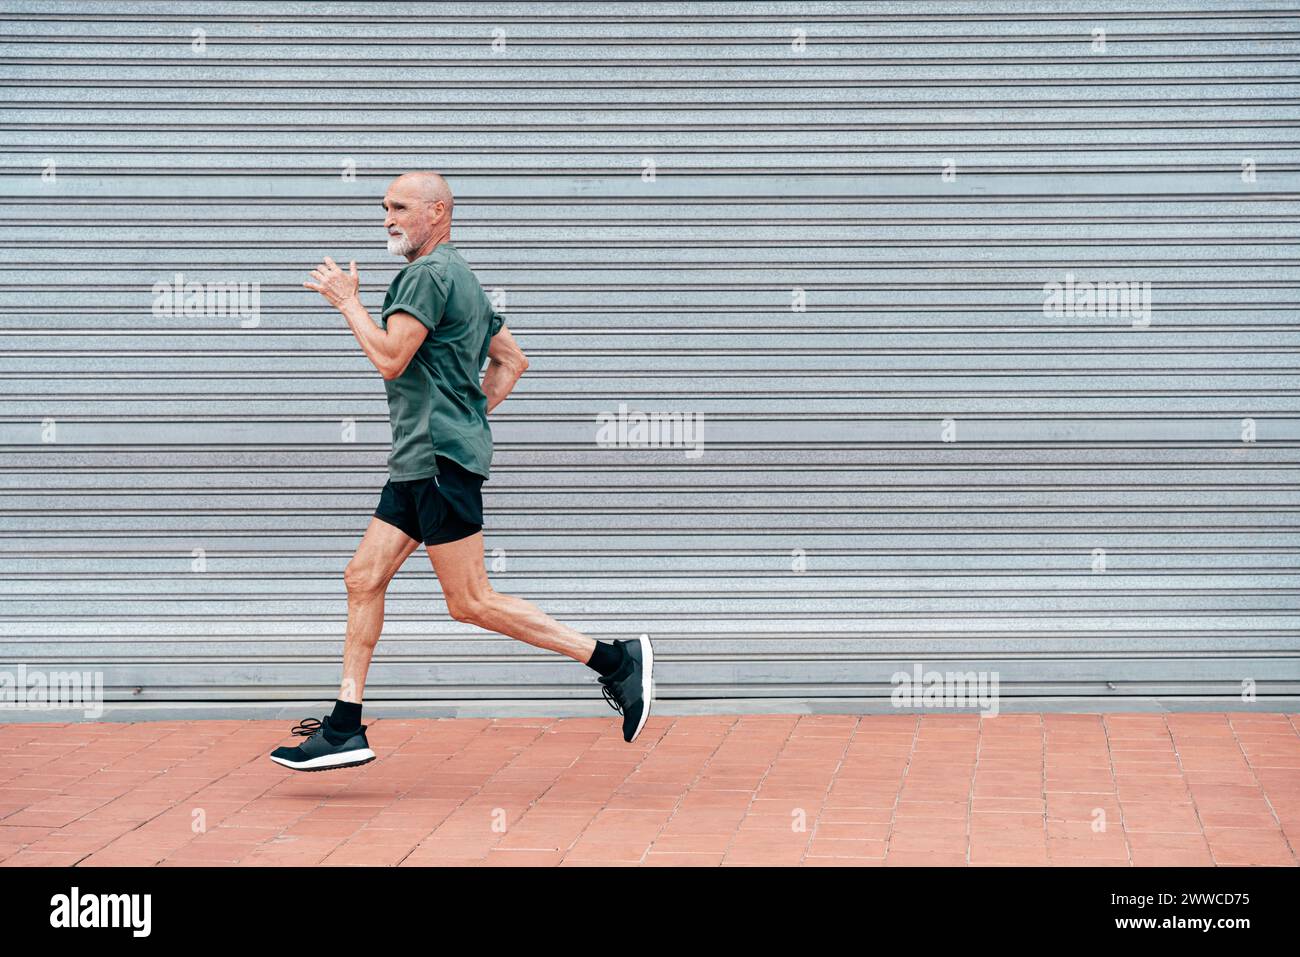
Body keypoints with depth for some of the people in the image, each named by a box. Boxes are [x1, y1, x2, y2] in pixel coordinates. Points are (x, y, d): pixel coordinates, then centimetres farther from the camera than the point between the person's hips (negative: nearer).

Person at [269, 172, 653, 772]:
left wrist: (347, 300, -7)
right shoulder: (457, 276, 22)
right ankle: (345, 731, 7)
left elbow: (390, 359, -19)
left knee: (471, 603, -9)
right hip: (420, 461, 10)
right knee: (363, 579, 6)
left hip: (442, 460, -10)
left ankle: (615, 660, -7)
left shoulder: (430, 273, -11)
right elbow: (511, 359, 28)